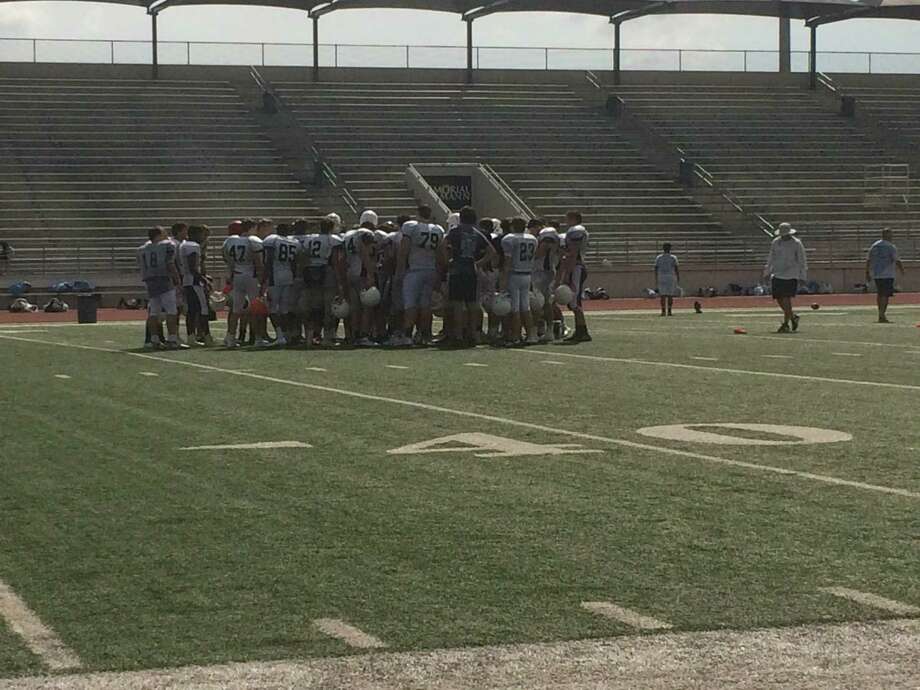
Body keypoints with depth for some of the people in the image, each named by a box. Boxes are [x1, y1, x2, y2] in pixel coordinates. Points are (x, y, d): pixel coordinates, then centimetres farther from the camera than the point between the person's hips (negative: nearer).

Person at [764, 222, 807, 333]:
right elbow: (771, 258, 19)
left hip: (791, 276, -5)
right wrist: (767, 272, 18)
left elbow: (802, 261, -1)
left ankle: (785, 324, -4)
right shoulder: (776, 242, 8)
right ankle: (793, 317, 25)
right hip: (777, 274, 5)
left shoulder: (797, 244, -4)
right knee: (779, 299, 3)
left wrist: (802, 277, -3)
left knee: (786, 299, -11)